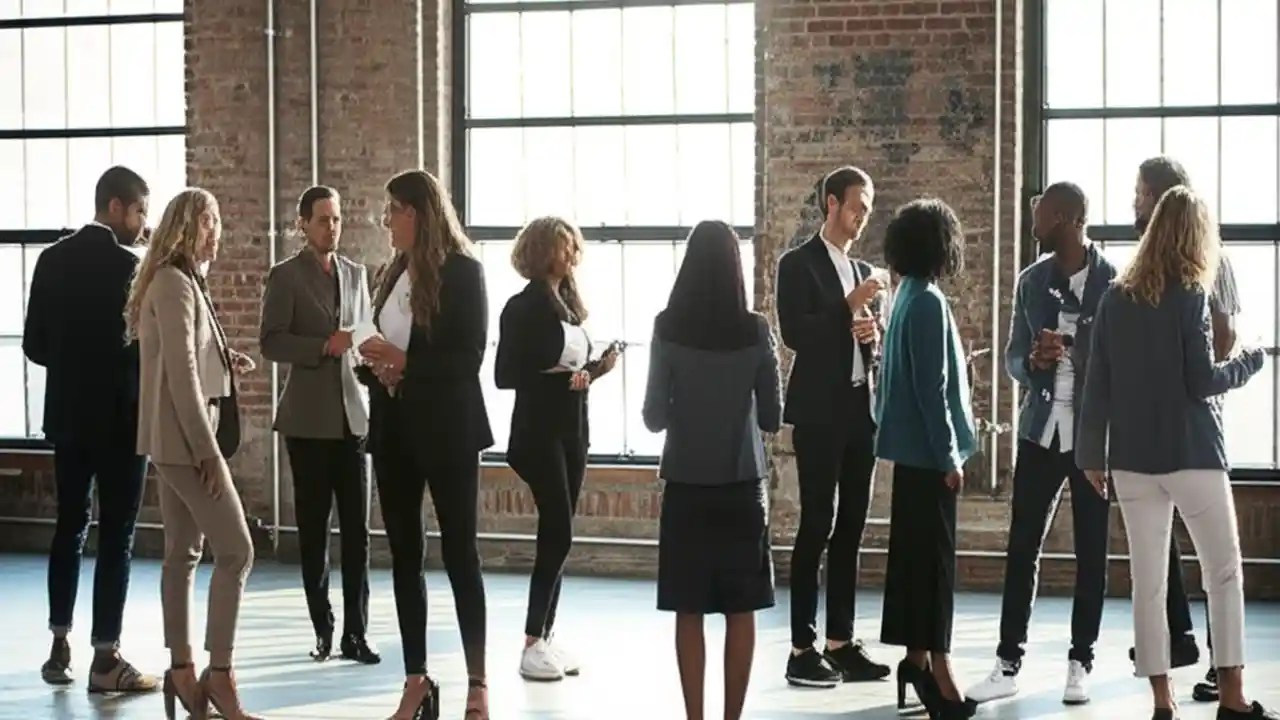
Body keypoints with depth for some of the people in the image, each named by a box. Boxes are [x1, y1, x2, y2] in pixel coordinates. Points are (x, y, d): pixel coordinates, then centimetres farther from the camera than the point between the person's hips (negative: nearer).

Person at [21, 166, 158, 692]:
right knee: (116, 536, -1)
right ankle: (106, 658, 0)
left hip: (68, 413, 6)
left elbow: (34, 344, 6)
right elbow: (143, 343, -15)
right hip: (119, 416, -6)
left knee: (69, 528, 15)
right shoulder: (127, 266, -15)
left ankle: (59, 647, 18)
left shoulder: (52, 259, 4)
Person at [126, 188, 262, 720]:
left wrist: (222, 363, 8)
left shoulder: (176, 281, 15)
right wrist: (208, 450, -21)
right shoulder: (176, 283, -15)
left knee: (183, 552, 9)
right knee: (236, 550, -10)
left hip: (175, 439, 10)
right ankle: (220, 675, -7)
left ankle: (182, 670, 12)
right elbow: (181, 373, -20)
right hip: (184, 437, -10)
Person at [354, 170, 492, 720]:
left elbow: (470, 357, -13)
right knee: (404, 554, 7)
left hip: (446, 429, -7)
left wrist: (406, 364, -19)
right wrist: (377, 366, -3)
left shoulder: (462, 272, -8)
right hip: (394, 426, 7)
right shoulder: (392, 275, 12)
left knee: (459, 553, -2)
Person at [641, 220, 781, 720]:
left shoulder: (668, 329, -7)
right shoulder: (755, 331, -5)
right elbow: (772, 418, 0)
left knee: (689, 611, 6)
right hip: (742, 484, 0)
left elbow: (653, 417, -4)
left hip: (686, 485, 0)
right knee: (740, 611, 7)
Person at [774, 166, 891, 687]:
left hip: (861, 410, 7)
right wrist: (849, 307, -17)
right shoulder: (798, 264, -4)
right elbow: (794, 334, -15)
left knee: (852, 528, 7)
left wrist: (874, 334, -1)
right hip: (820, 412, -7)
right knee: (816, 527, -6)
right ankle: (802, 649, -3)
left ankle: (840, 643, 12)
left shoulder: (865, 270, 17)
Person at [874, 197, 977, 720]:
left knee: (913, 553, 12)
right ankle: (937, 668, -3)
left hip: (912, 447, 9)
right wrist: (948, 455, -16)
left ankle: (917, 657, 18)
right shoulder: (928, 301, -16)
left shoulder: (908, 296, 11)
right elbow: (931, 387, -19)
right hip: (928, 449, -9)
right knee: (933, 557, -6)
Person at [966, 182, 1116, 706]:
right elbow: (1012, 358, 9)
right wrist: (1033, 360, -14)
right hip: (1041, 429, 3)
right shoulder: (1031, 281, 6)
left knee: (1091, 551, 6)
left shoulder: (1115, 283, -6)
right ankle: (1008, 662, 8)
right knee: (1022, 547, 2)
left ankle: (1080, 663, 15)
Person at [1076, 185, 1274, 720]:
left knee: (1147, 582, 5)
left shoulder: (1116, 298, 6)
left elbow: (1097, 385, 6)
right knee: (1224, 572, 5)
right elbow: (1202, 381, -11)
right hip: (1191, 455, -4)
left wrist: (1093, 454, 12)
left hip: (1132, 458, 4)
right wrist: (1248, 364, 7)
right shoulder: (1190, 295, -7)